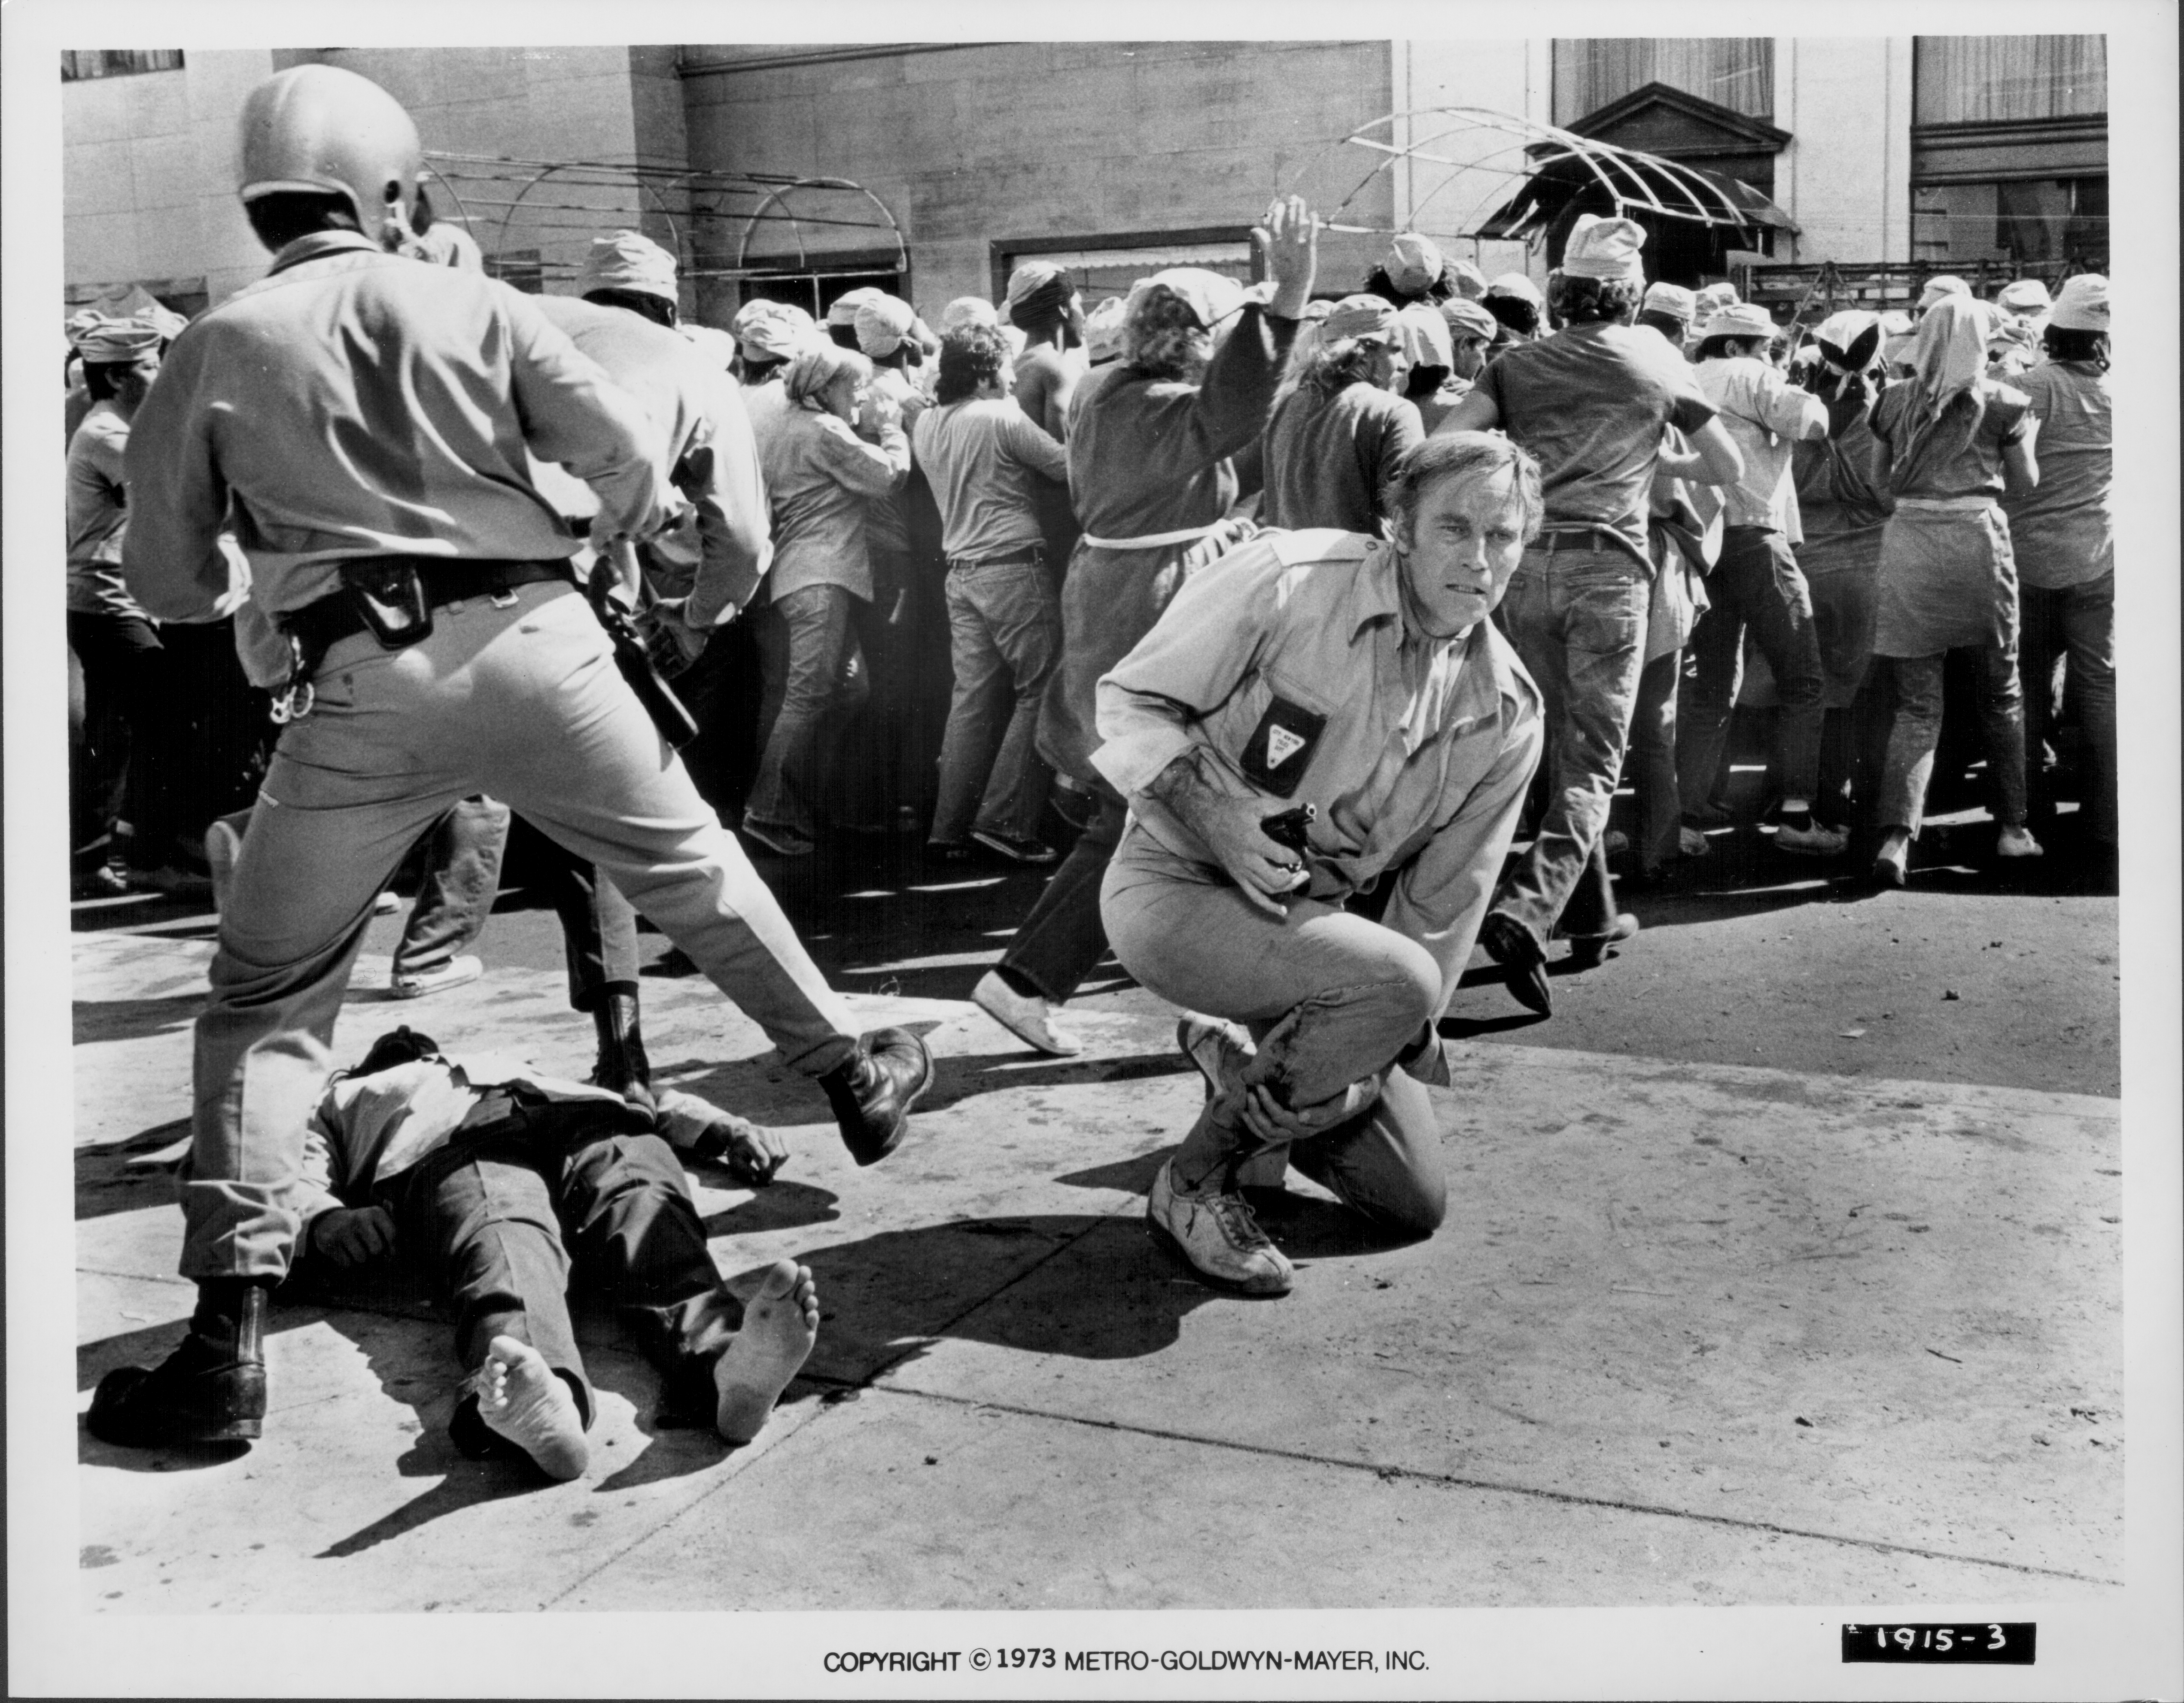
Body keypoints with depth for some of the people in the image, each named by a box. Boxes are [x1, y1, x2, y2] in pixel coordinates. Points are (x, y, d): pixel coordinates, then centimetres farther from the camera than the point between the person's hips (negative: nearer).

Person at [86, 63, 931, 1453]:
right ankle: (857, 1074, 37)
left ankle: (230, 1337, 2)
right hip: (533, 641, 1)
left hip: (362, 680, -1)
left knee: (268, 997, 9)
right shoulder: (476, 307, 7)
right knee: (696, 871, 23)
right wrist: (622, 525, 26)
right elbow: (635, 462, 3)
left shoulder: (217, 348, 7)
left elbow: (166, 582, 10)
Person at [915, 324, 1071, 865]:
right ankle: (1006, 821, -5)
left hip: (961, 572, 8)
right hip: (1014, 567, -8)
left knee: (973, 698, 10)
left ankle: (951, 826, 9)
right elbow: (1066, 467, -9)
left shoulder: (926, 425, 11)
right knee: (1039, 691, -1)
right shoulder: (1002, 419, -11)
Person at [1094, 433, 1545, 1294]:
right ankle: (1195, 1181, -13)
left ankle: (1234, 1064, 29)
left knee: (1414, 1204, 6)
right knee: (1393, 981, -33)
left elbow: (1440, 909, 1)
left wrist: (1382, 1056, -3)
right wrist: (1215, 816, -27)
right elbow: (1130, 701, -12)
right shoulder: (1284, 580, -19)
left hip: (1323, 924, 6)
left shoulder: (1506, 712, -4)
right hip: (1176, 890, -6)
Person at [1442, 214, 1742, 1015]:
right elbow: (1730, 468, 15)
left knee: (1565, 747, 16)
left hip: (1527, 565, 3)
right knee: (1595, 760, -3)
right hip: (1608, 567, -3)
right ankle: (1525, 912, -22)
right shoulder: (1658, 366, 8)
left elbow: (1446, 444, -6)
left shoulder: (1518, 364, 9)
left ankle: (1592, 916, 25)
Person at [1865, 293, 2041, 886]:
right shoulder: (2001, 402, 0)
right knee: (2001, 691, 15)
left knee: (1916, 702, 2)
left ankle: (1897, 833, -15)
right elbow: (2026, 480, 11)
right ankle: (2013, 827, 24)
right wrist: (2028, 433, 28)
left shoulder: (1894, 400, 6)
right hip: (1977, 533, -1)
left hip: (1908, 538, 1)